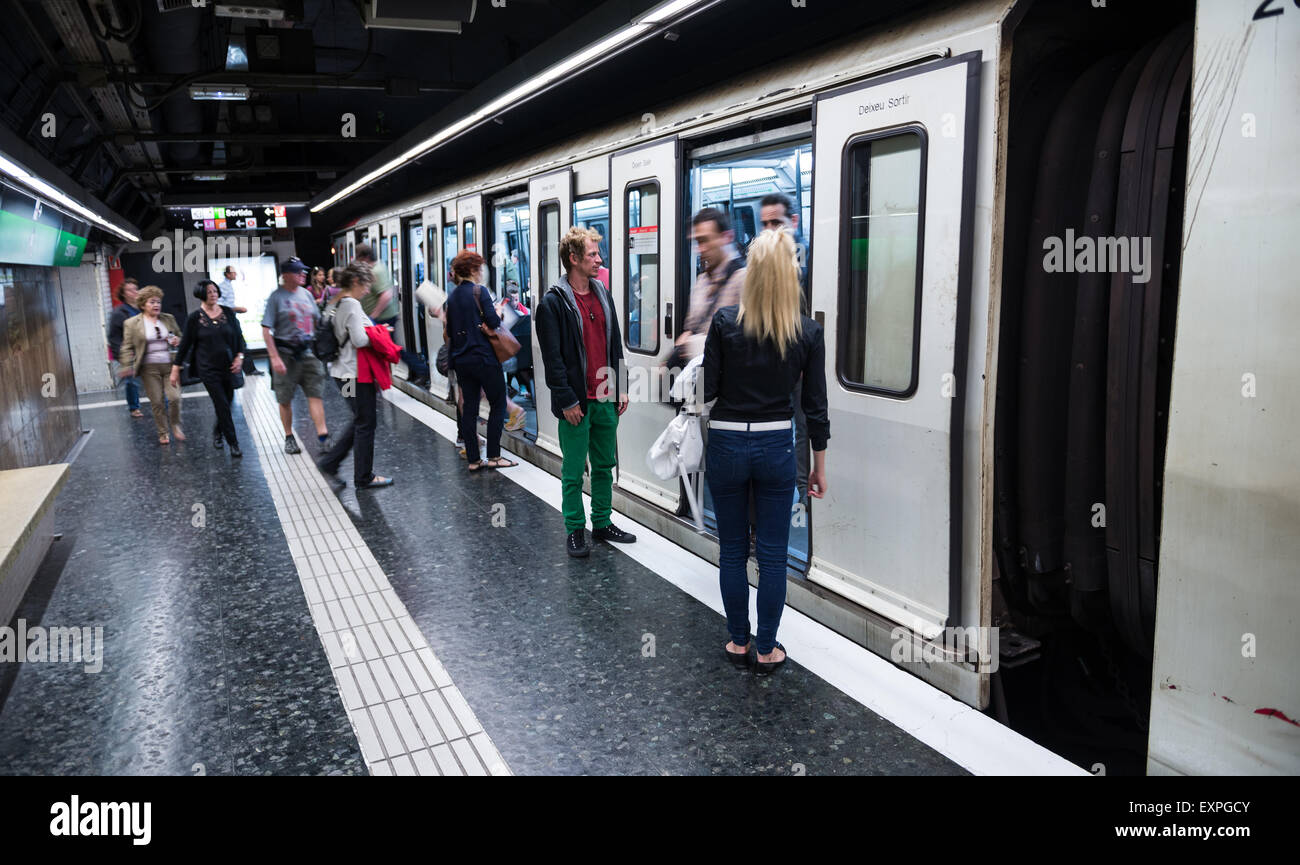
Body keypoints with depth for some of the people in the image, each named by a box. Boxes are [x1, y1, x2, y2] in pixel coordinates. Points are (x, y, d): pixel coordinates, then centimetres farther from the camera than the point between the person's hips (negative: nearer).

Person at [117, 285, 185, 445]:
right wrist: (127, 366, -8)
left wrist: (177, 341, -1)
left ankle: (176, 425, 16)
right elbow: (127, 347, 3)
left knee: (174, 397, -9)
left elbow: (180, 336, 22)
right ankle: (162, 433, 15)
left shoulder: (168, 319, 10)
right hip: (149, 368, -2)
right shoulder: (131, 323, 2)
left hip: (170, 365, 2)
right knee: (157, 402, 1)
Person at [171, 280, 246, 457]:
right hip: (208, 369, -3)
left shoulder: (228, 313, 3)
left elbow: (238, 336, 10)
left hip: (228, 366, 3)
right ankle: (233, 444, 1)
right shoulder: (195, 318, -5)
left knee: (227, 402, 11)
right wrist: (175, 368, 0)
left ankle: (217, 431, 39)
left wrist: (240, 356, -4)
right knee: (222, 405, -6)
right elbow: (185, 343, 0)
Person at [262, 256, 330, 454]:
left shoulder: (306, 294, 9)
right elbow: (266, 329, -11)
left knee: (315, 394, -4)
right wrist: (274, 358, -17)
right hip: (286, 354, -4)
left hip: (308, 352, 4)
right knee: (285, 399, 7)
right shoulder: (277, 297, -8)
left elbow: (317, 322, 19)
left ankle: (322, 434, -7)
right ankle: (289, 438, 20)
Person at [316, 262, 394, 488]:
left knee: (361, 420, 19)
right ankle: (364, 478, 11)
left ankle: (329, 461, 20)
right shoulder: (352, 304, -17)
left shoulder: (335, 304, 12)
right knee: (365, 423, 1)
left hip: (342, 371, 10)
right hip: (355, 373, -10)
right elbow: (359, 340, -24)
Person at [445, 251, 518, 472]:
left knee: (469, 407, 8)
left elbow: (450, 332, 14)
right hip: (483, 358, -6)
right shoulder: (479, 291, -9)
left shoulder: (453, 296, 11)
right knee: (498, 404, 4)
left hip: (461, 360, 7)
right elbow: (493, 322, -15)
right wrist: (498, 312, 4)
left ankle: (473, 459, 10)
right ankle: (493, 456, 2)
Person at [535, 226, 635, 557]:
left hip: (606, 399, 6)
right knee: (574, 472, 4)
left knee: (605, 466, 15)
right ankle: (575, 530, 17)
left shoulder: (603, 295, 12)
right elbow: (552, 358, -12)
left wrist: (621, 389, 10)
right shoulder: (553, 302, -9)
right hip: (576, 403, -6)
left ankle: (602, 523, 28)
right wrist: (567, 400, -15)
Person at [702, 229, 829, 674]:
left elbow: (708, 389, -7)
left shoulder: (724, 321, -10)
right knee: (772, 554, 10)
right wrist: (819, 466, 8)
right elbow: (815, 407, -1)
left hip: (727, 444, 0)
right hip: (776, 446, 0)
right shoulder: (808, 332, -6)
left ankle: (739, 642, 25)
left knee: (732, 550, 14)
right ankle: (766, 650, 20)